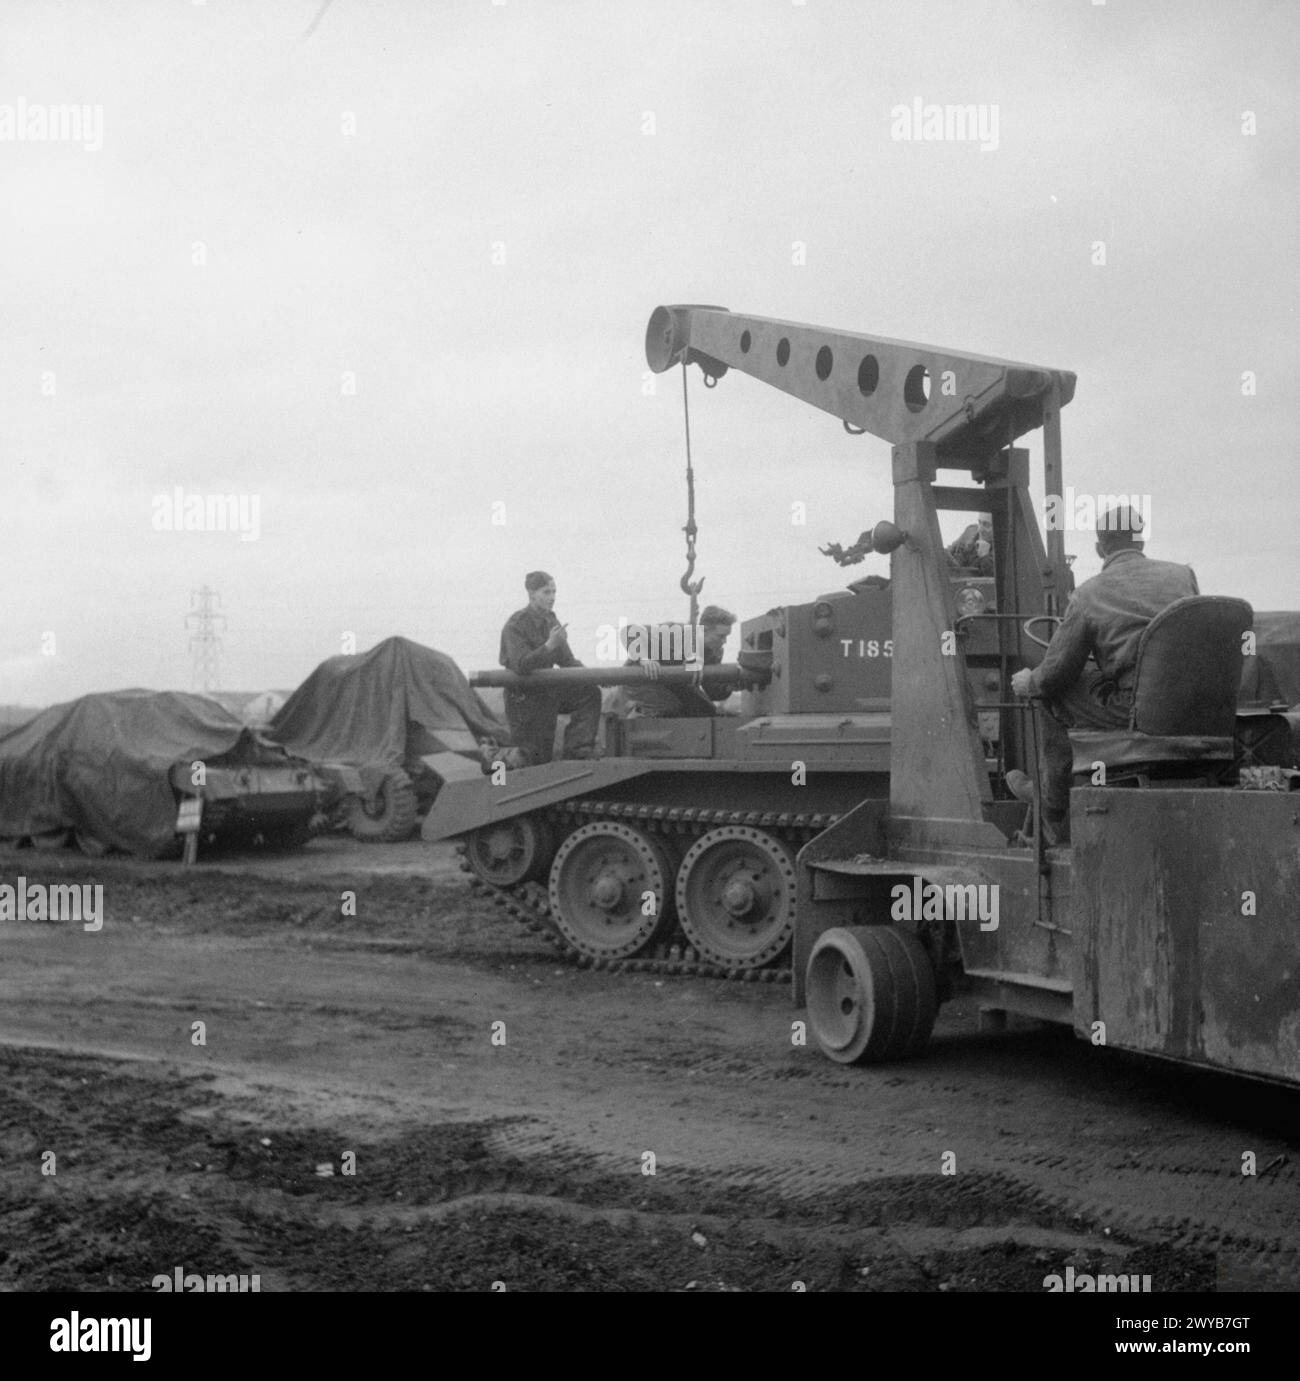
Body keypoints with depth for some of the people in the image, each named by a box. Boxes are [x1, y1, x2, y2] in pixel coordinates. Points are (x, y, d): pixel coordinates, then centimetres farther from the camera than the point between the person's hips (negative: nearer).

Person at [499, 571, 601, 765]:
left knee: (589, 693, -12)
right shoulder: (515, 625, -20)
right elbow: (521, 666, -30)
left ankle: (577, 749, -11)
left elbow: (566, 660, 12)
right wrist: (548, 646, -41)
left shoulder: (551, 621, 5)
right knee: (538, 760, -3)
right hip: (523, 696, -7)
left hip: (547, 689, 7)